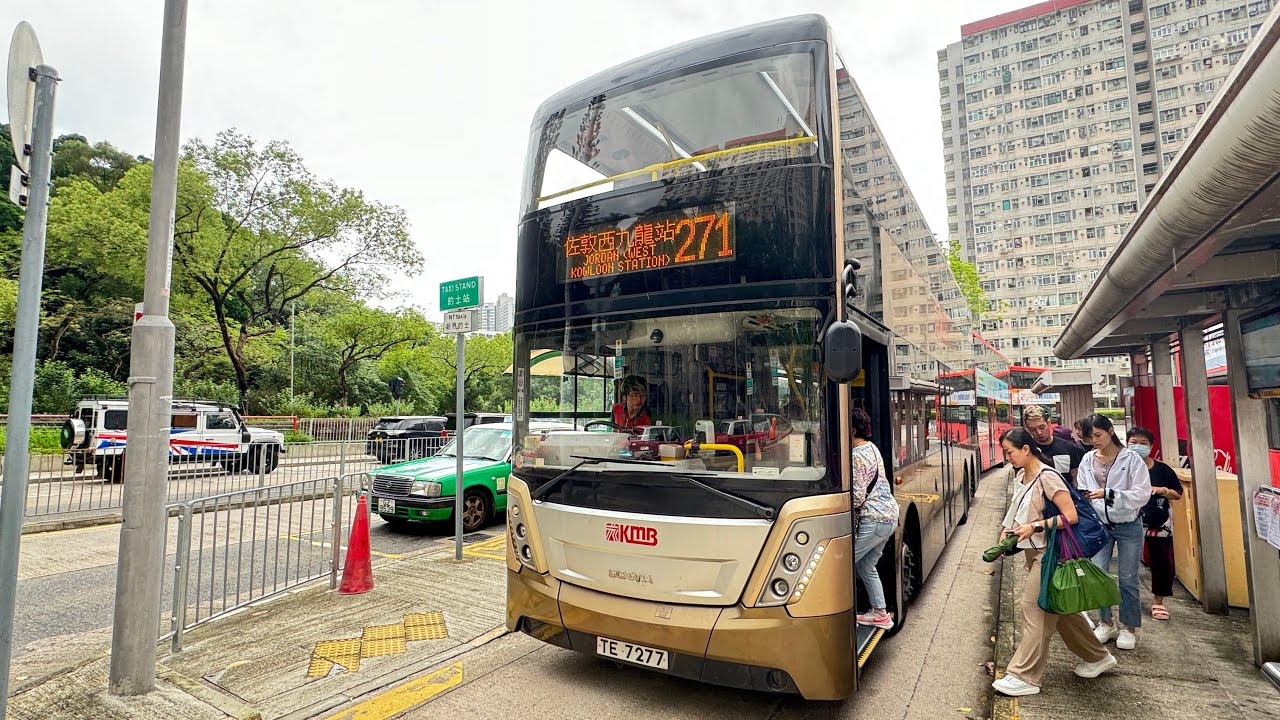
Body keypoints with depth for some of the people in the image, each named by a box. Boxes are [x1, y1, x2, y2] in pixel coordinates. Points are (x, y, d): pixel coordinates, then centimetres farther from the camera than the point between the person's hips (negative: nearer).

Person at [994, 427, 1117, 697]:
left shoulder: (1047, 477, -18)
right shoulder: (1021, 475, 8)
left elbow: (1071, 516, -21)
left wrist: (1035, 527, -24)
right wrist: (1006, 532, 6)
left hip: (1049, 551, -9)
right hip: (1032, 551, 9)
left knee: (1033, 607, -8)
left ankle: (1024, 677, -2)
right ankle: (1097, 657, 37)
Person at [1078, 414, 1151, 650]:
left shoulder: (1131, 459, -11)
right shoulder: (1087, 460, 0)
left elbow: (1142, 494, -16)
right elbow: (1083, 490, 5)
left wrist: (1109, 494, -26)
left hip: (1128, 526, -3)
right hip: (1099, 524, 3)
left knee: (1127, 579, 7)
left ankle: (1129, 628, 24)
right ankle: (1107, 623, 21)